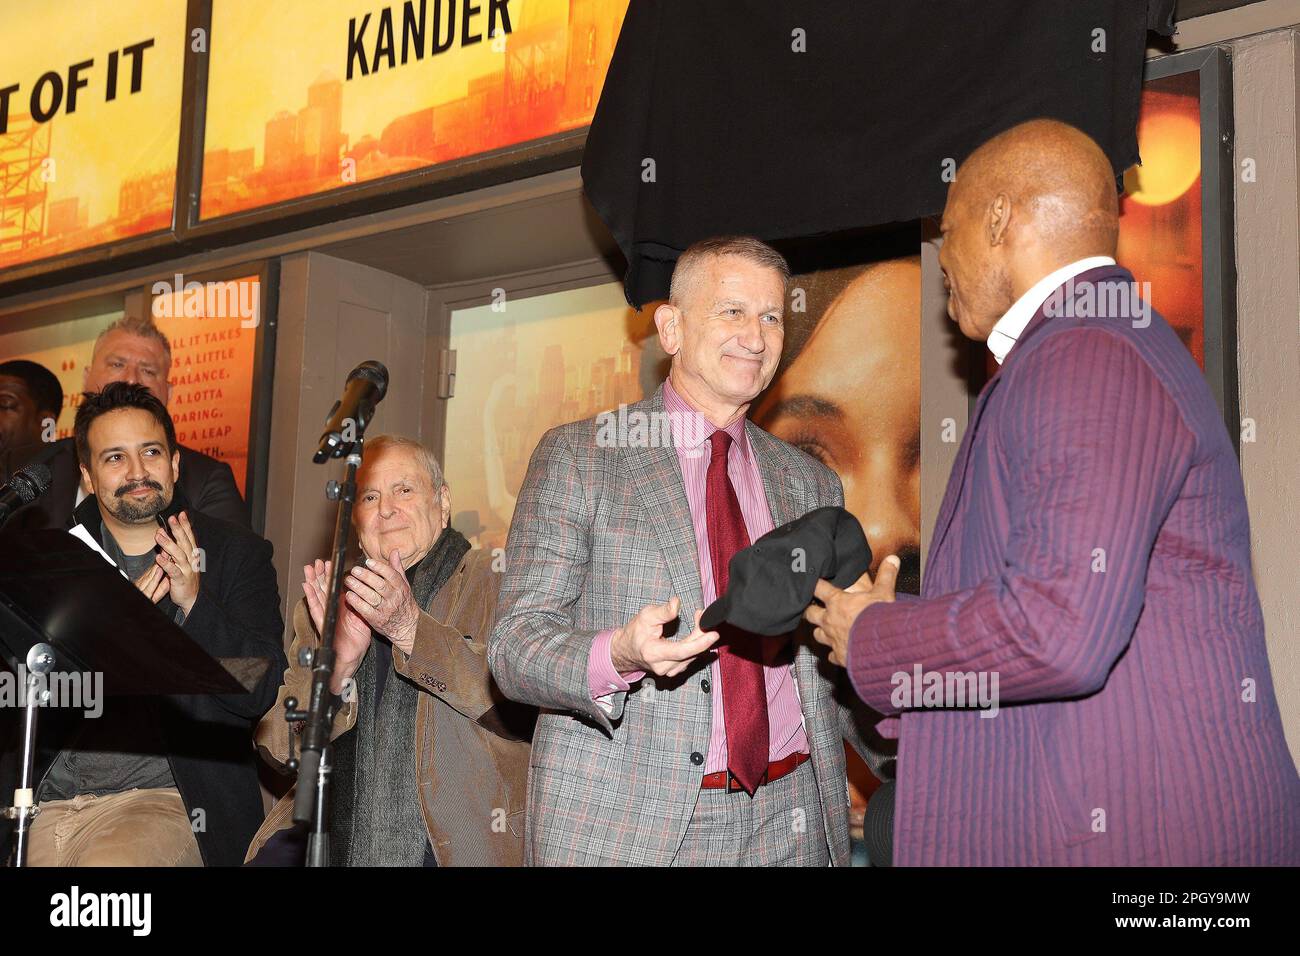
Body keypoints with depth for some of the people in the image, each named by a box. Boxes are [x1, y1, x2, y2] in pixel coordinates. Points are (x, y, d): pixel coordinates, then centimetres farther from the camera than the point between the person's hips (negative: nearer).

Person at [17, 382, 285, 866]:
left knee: (107, 862, -30)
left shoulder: (237, 553, 5)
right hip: (46, 803, 2)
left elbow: (260, 692, -4)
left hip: (167, 800, -2)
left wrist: (194, 603, -19)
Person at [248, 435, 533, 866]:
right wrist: (339, 661, -9)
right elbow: (277, 748, 8)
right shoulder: (328, 599, 15)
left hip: (452, 839, -3)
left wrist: (411, 628, -21)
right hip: (333, 831, 3)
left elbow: (524, 705, -12)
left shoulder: (494, 581, 4)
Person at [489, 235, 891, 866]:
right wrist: (618, 655, -26)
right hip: (621, 825, -3)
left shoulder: (811, 484, 12)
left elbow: (839, 670, 14)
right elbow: (515, 645, -7)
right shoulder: (577, 456, -2)